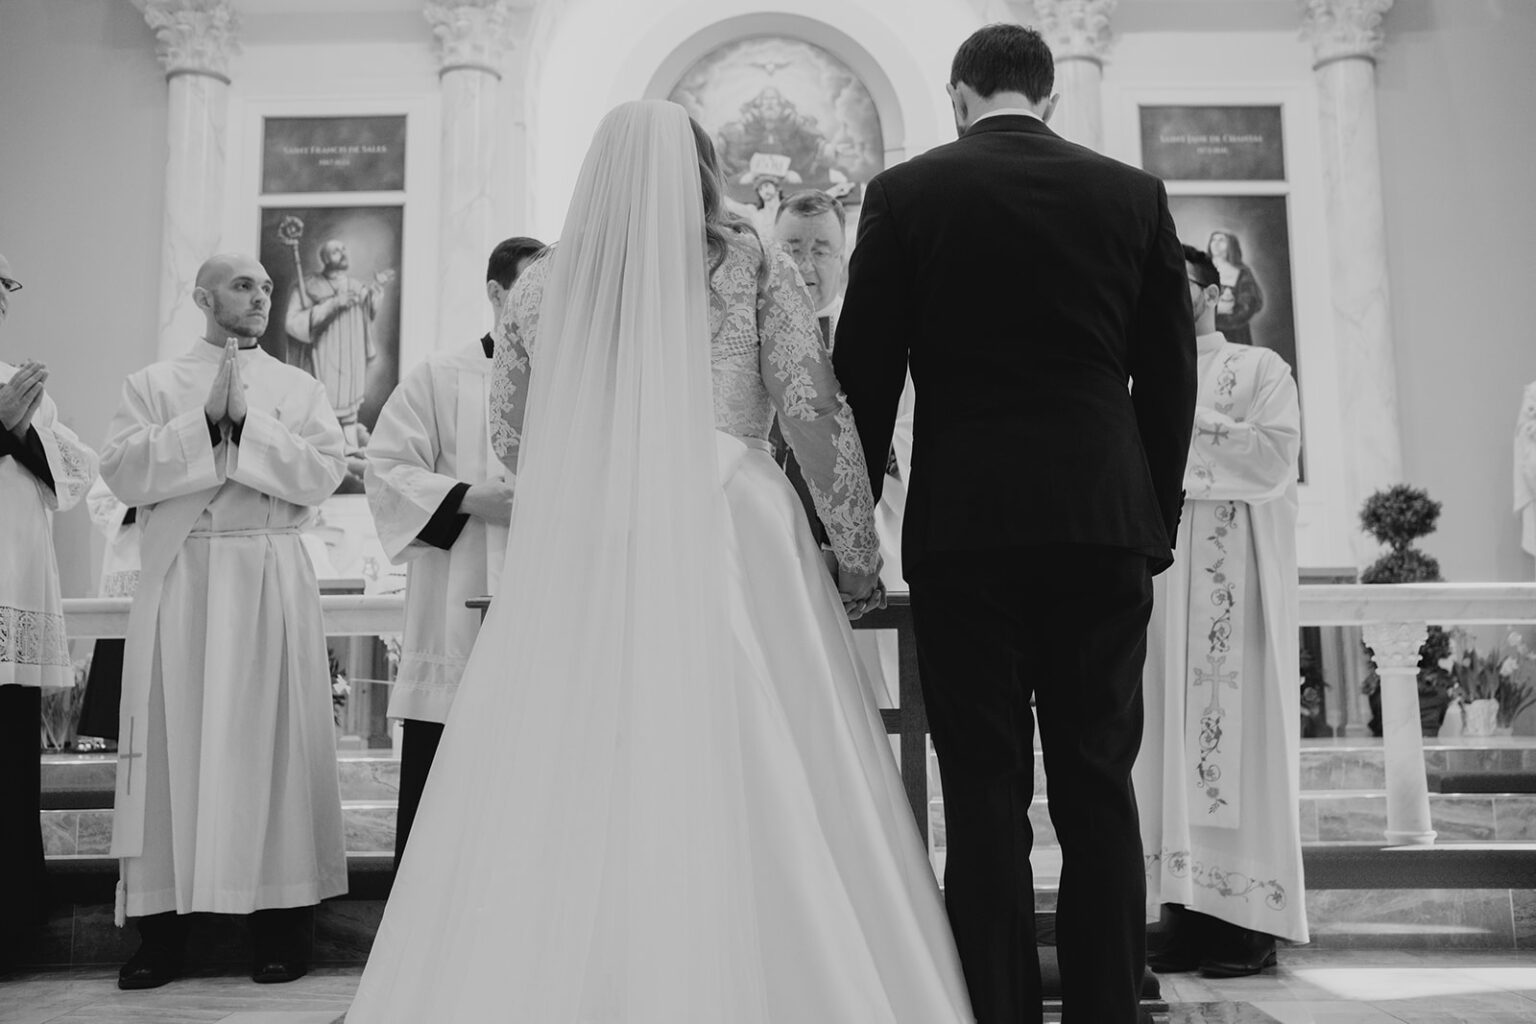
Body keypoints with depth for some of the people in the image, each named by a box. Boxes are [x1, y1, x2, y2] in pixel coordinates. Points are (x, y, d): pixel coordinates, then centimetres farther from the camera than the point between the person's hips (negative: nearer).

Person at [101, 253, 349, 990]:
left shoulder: (299, 389, 12)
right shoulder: (152, 385, 12)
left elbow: (322, 474, -2)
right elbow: (123, 472, -2)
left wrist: (247, 420, -9)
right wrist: (205, 419, -9)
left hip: (270, 580, 0)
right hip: (179, 577, 0)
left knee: (269, 739, -1)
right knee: (174, 741, 0)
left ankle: (280, 916, 5)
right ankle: (160, 924, 7)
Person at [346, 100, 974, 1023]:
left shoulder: (544, 284, 12)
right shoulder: (752, 269, 5)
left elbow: (510, 436, 20)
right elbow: (817, 417, -2)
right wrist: (859, 554, 6)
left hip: (578, 551, 3)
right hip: (725, 537, -2)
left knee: (563, 804, 5)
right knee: (750, 799, 1)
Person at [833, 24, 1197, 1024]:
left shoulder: (905, 193, 2)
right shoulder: (1134, 193, 8)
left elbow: (864, 372, 1)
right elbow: (1171, 376, 8)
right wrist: (1156, 524, 15)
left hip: (963, 526, -2)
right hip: (1107, 521, 2)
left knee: (986, 798, 3)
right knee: (1099, 790, 9)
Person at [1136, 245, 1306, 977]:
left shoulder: (1259, 369, 8)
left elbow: (1278, 453, -8)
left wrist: (1192, 424, -7)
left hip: (1233, 580, -4)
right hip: (1158, 578, 4)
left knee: (1235, 731, -7)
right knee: (1171, 736, -1)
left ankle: (1250, 918, -2)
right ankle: (1189, 911, 1)